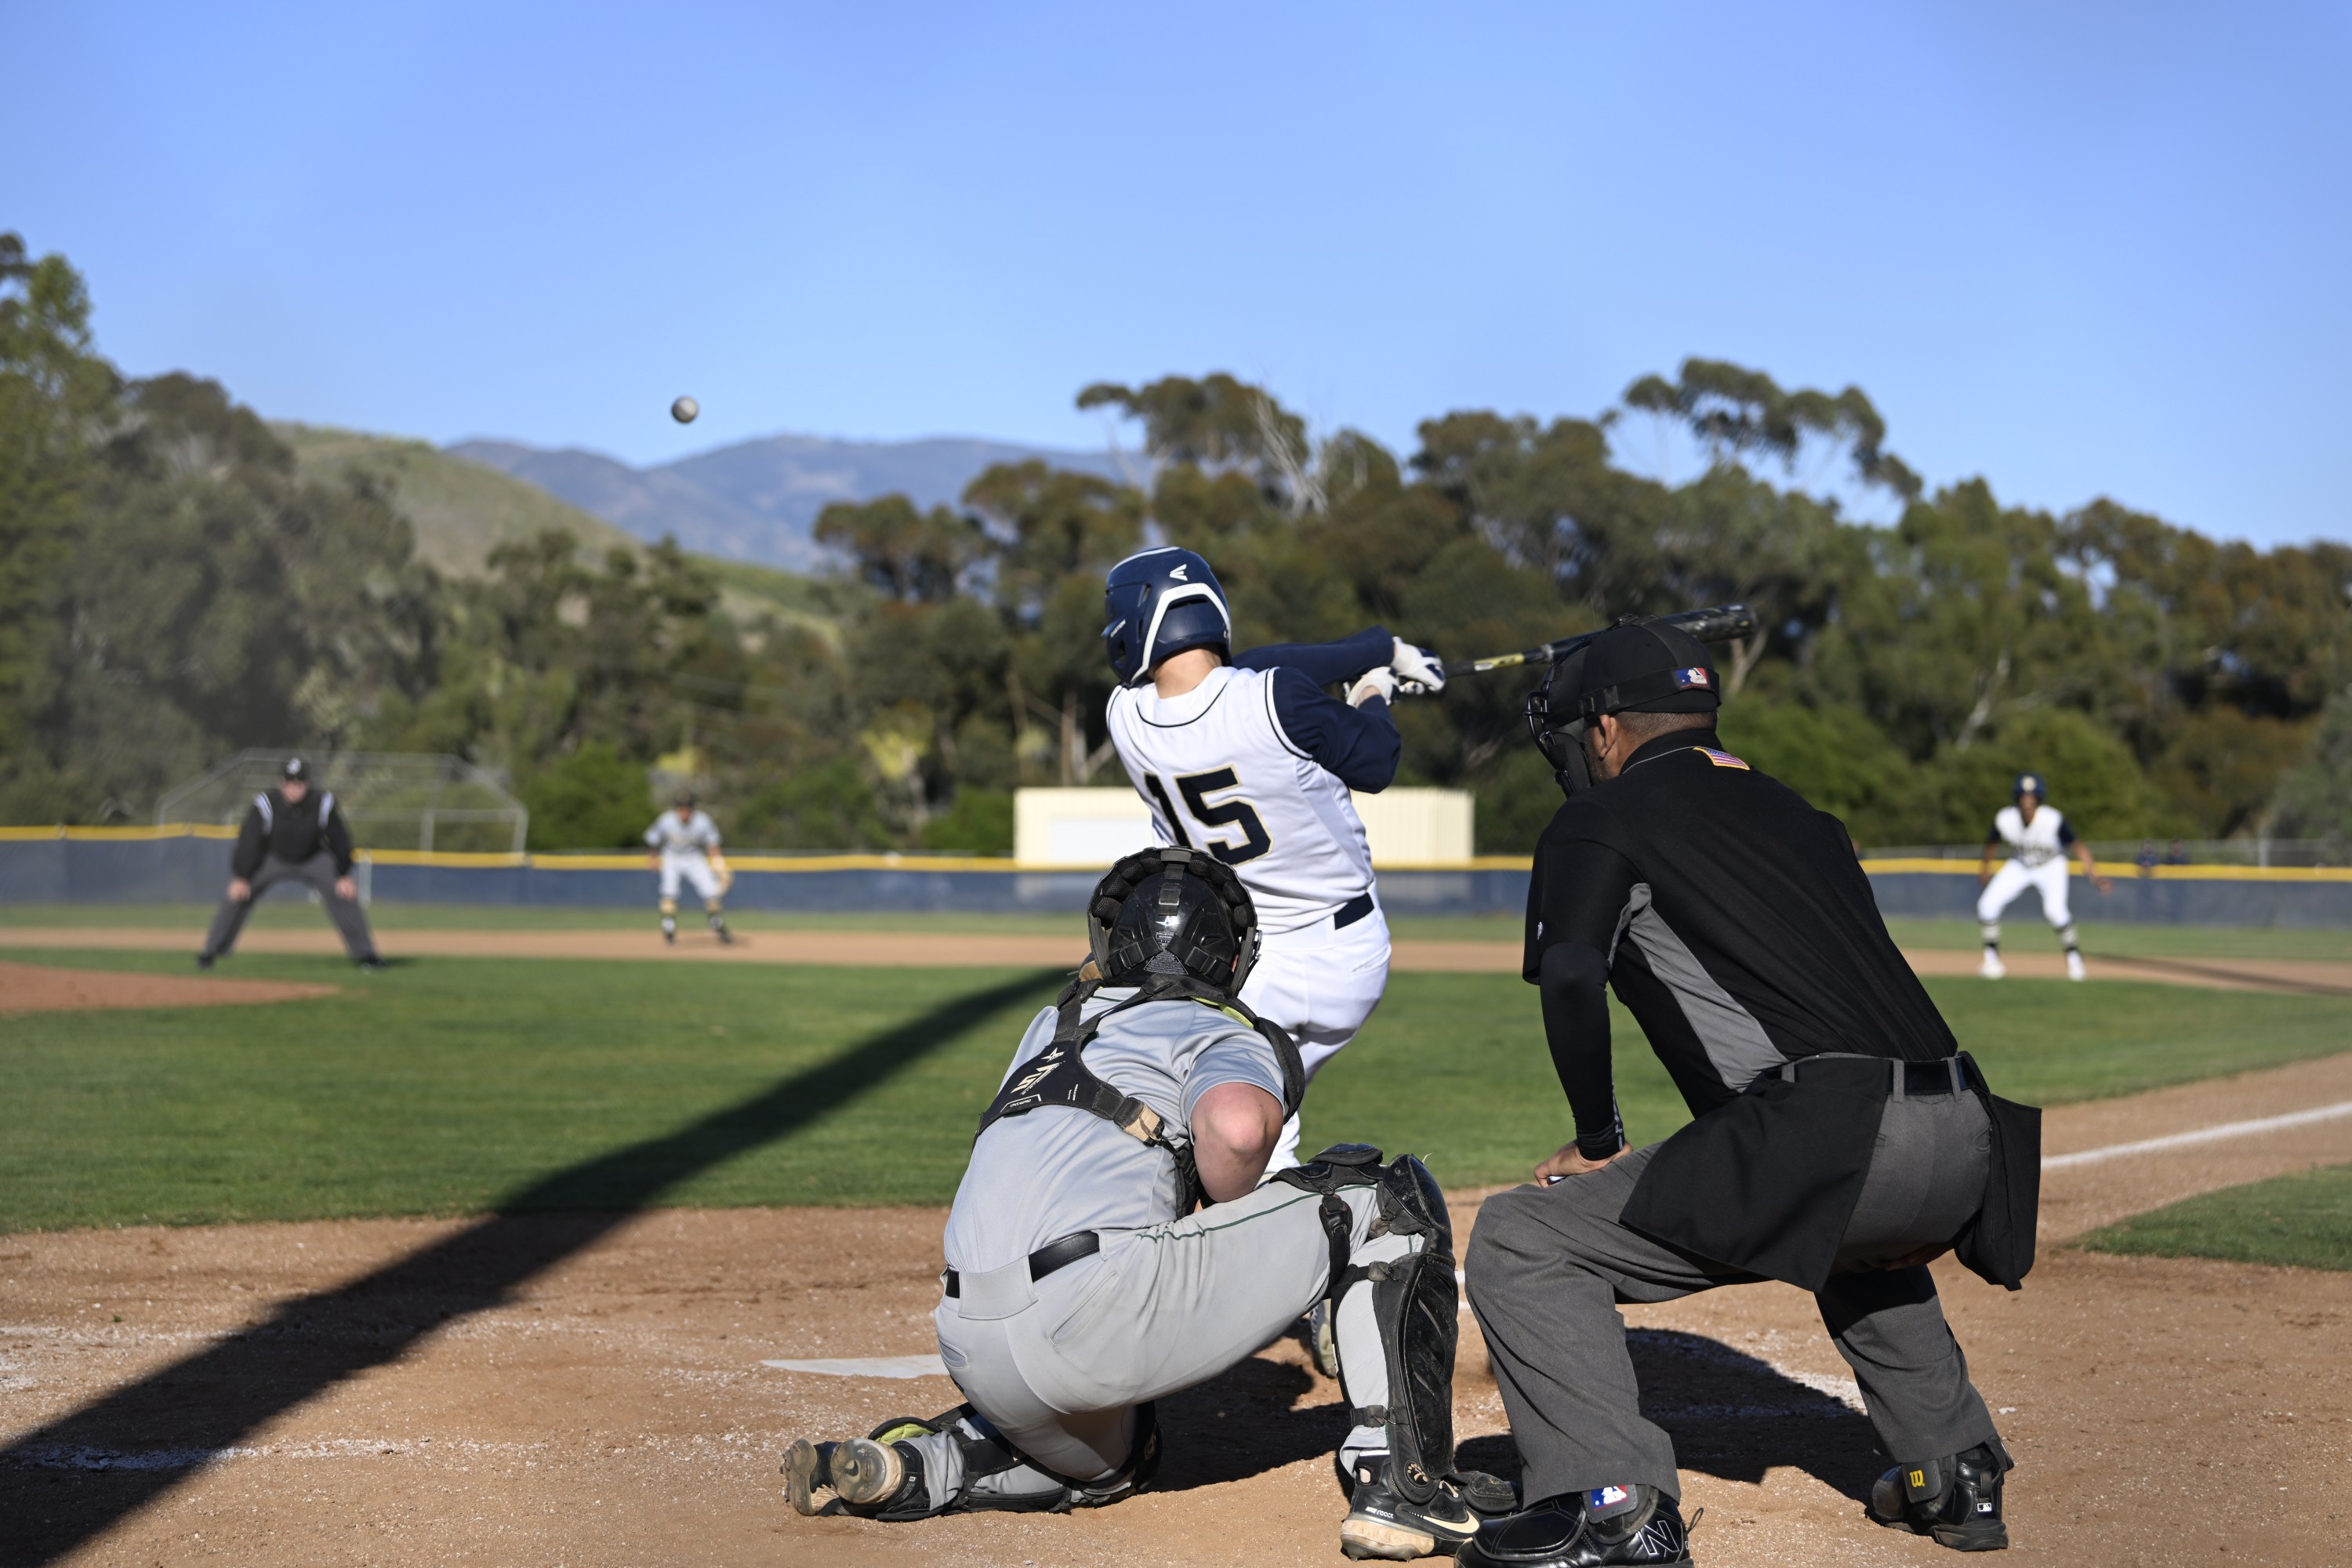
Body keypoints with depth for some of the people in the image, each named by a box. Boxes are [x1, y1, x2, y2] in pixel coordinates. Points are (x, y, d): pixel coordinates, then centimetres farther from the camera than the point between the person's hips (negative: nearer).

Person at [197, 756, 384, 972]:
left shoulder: (322, 803, -24)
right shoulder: (265, 804, -27)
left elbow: (339, 839, -13)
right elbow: (249, 840, -21)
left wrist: (344, 876, -13)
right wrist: (241, 878, -22)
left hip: (314, 860, 0)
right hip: (273, 860, 0)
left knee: (346, 894, -16)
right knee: (238, 895, -15)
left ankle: (364, 954, -5)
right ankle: (210, 952, -1)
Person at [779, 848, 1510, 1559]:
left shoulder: (1053, 1025, 29)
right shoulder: (1231, 1034, 8)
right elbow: (1236, 1125, -15)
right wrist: (1231, 1216, 6)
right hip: (1089, 1314, -7)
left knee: (1108, 1458, 40)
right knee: (1388, 1199, 5)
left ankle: (907, 1468, 15)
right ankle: (1401, 1483, -4)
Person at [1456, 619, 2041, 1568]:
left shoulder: (1604, 819, 9)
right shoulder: (1792, 811, 31)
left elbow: (1571, 976, -9)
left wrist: (1597, 1141, 3)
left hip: (1829, 1132, -8)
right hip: (1967, 1150, 8)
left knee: (1520, 1240, -1)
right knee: (1857, 1234, 43)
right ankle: (1955, 1472, 34)